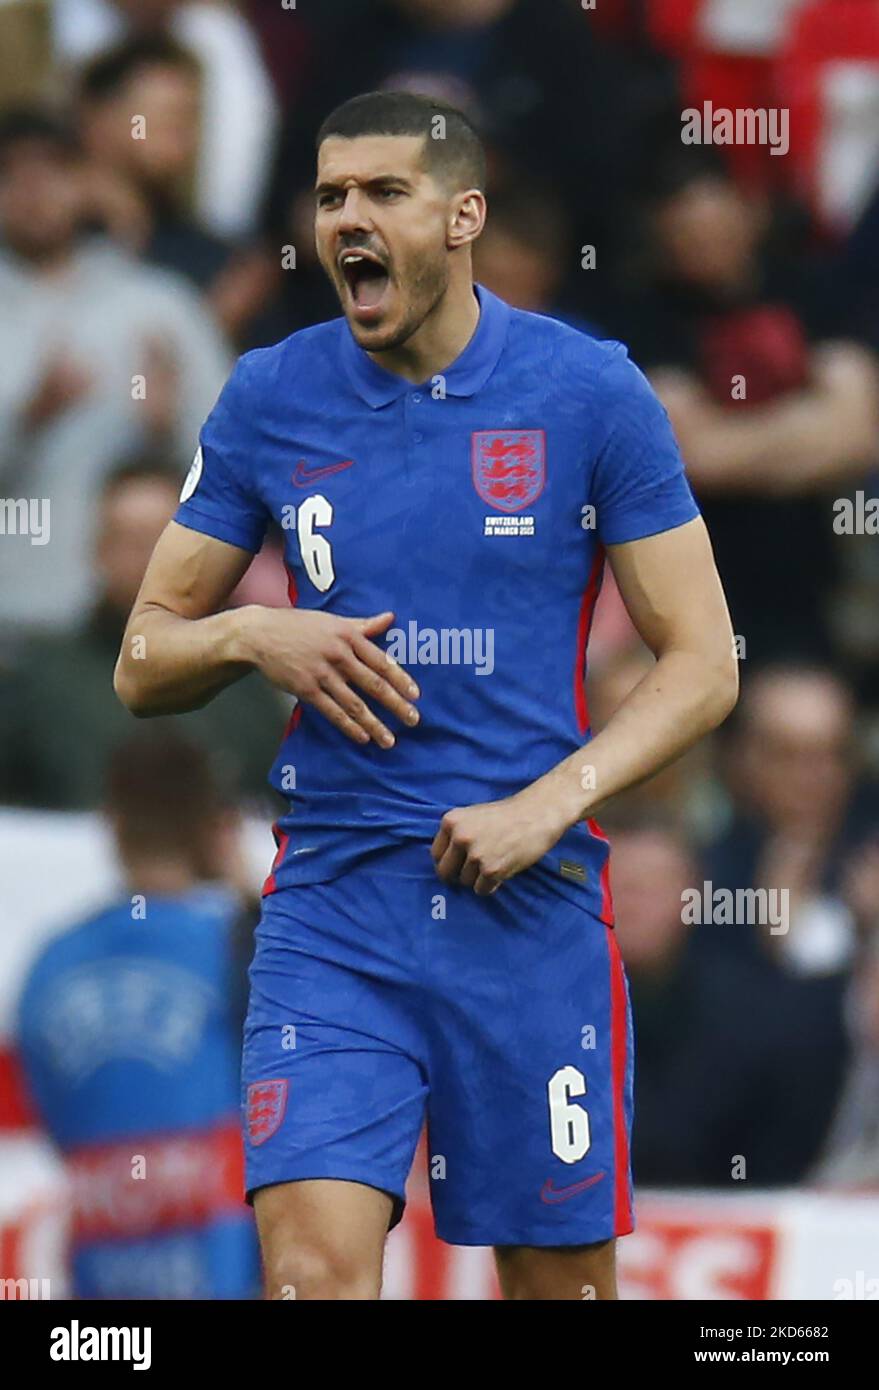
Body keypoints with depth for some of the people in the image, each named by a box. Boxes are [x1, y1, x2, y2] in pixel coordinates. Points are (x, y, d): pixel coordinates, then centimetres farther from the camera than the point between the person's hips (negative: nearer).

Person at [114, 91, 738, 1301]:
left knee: (559, 1279, 5)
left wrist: (549, 803, -13)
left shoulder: (592, 393, -1)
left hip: (532, 906, -1)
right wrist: (250, 635, -11)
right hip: (332, 907, 1)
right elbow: (143, 665, 11)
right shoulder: (271, 399, 5)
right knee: (315, 1268, -15)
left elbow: (702, 663, 0)